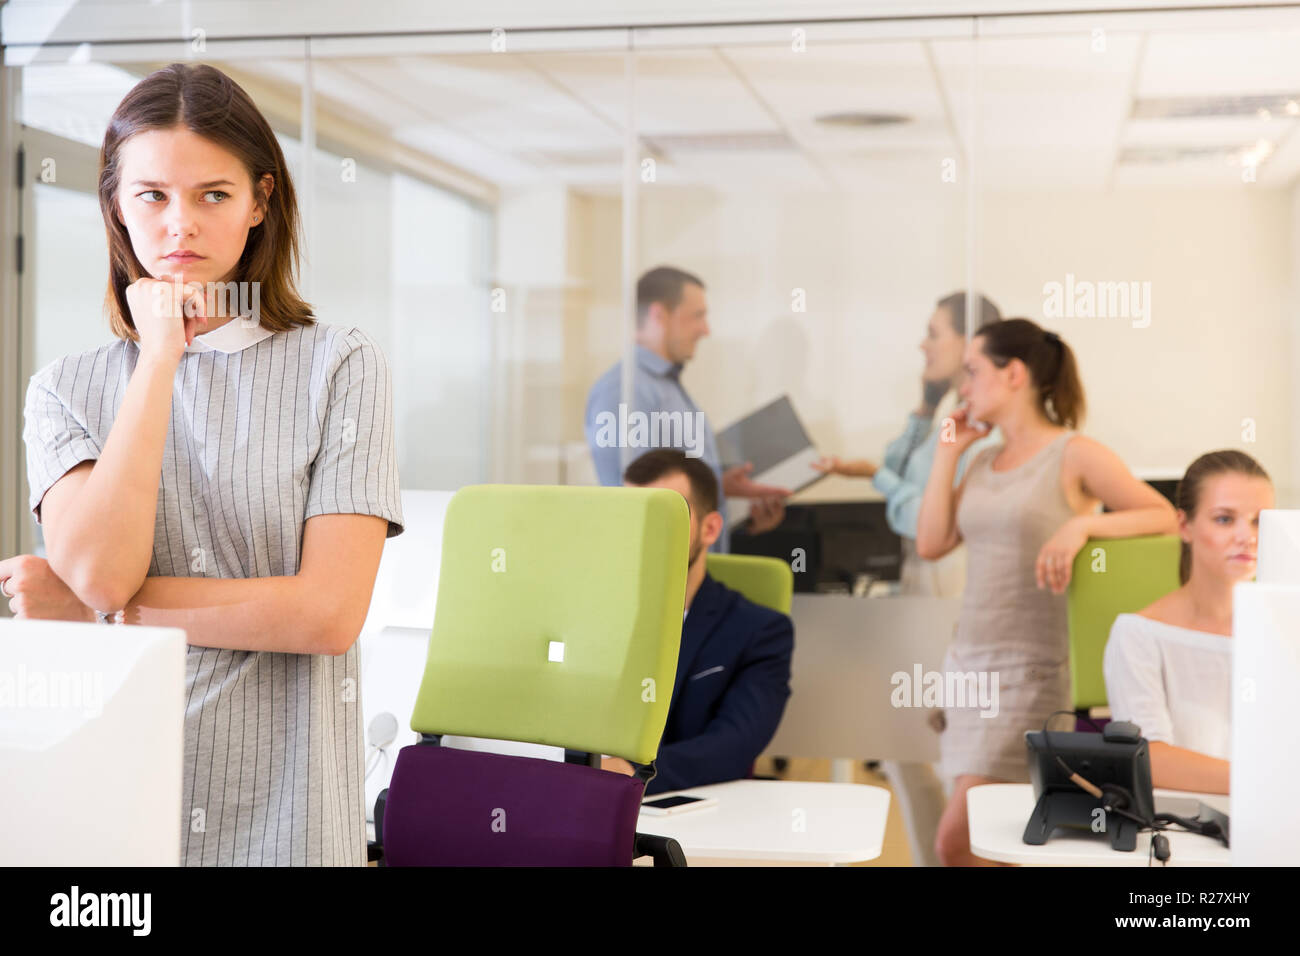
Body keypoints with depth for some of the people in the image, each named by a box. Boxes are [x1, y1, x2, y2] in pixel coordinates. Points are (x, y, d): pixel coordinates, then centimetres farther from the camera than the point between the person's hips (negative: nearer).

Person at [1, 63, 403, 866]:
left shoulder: (340, 368, -5)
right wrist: (159, 358, -10)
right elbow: (99, 569, -15)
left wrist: (100, 606, -10)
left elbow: (330, 612, -13)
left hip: (283, 808, -1)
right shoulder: (67, 390, 3)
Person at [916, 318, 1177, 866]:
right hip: (968, 661, 7)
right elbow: (931, 544, 7)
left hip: (1030, 669, -7)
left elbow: (1167, 518, -12)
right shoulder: (984, 463, 14)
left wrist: (1083, 524, -26)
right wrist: (948, 451, 9)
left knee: (955, 840, -14)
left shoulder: (1076, 456, -5)